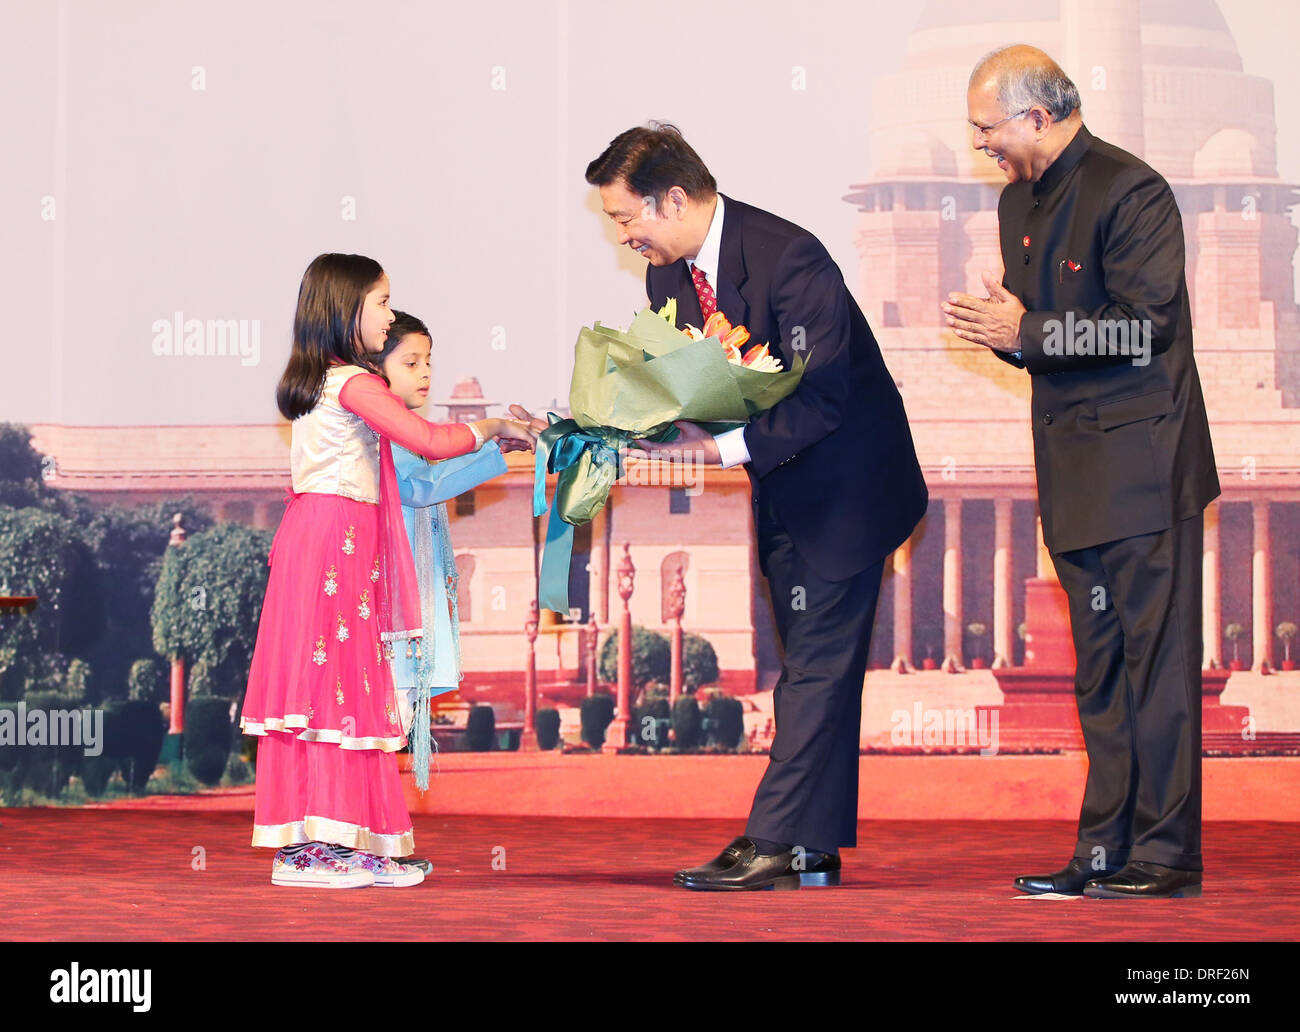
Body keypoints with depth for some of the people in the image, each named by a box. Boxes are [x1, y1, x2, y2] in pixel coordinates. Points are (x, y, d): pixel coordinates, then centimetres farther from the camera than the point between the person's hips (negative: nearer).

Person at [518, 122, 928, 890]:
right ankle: (815, 849, 16)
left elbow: (820, 398, -29)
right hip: (784, 489, 9)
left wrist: (725, 446, -34)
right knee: (811, 670, 12)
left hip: (844, 483, -9)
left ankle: (778, 843, -10)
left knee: (817, 666, -9)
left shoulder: (788, 258, -25)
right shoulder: (669, 276, 1)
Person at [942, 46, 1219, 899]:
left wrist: (1027, 333, -16)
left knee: (1156, 660, -6)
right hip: (1077, 470, 9)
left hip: (1142, 461, -9)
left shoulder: (1129, 191, -12)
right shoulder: (1020, 202, 15)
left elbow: (1144, 325, -19)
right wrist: (1001, 329, -2)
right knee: (1101, 668, 10)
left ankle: (1166, 854, -3)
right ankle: (1107, 850, 14)